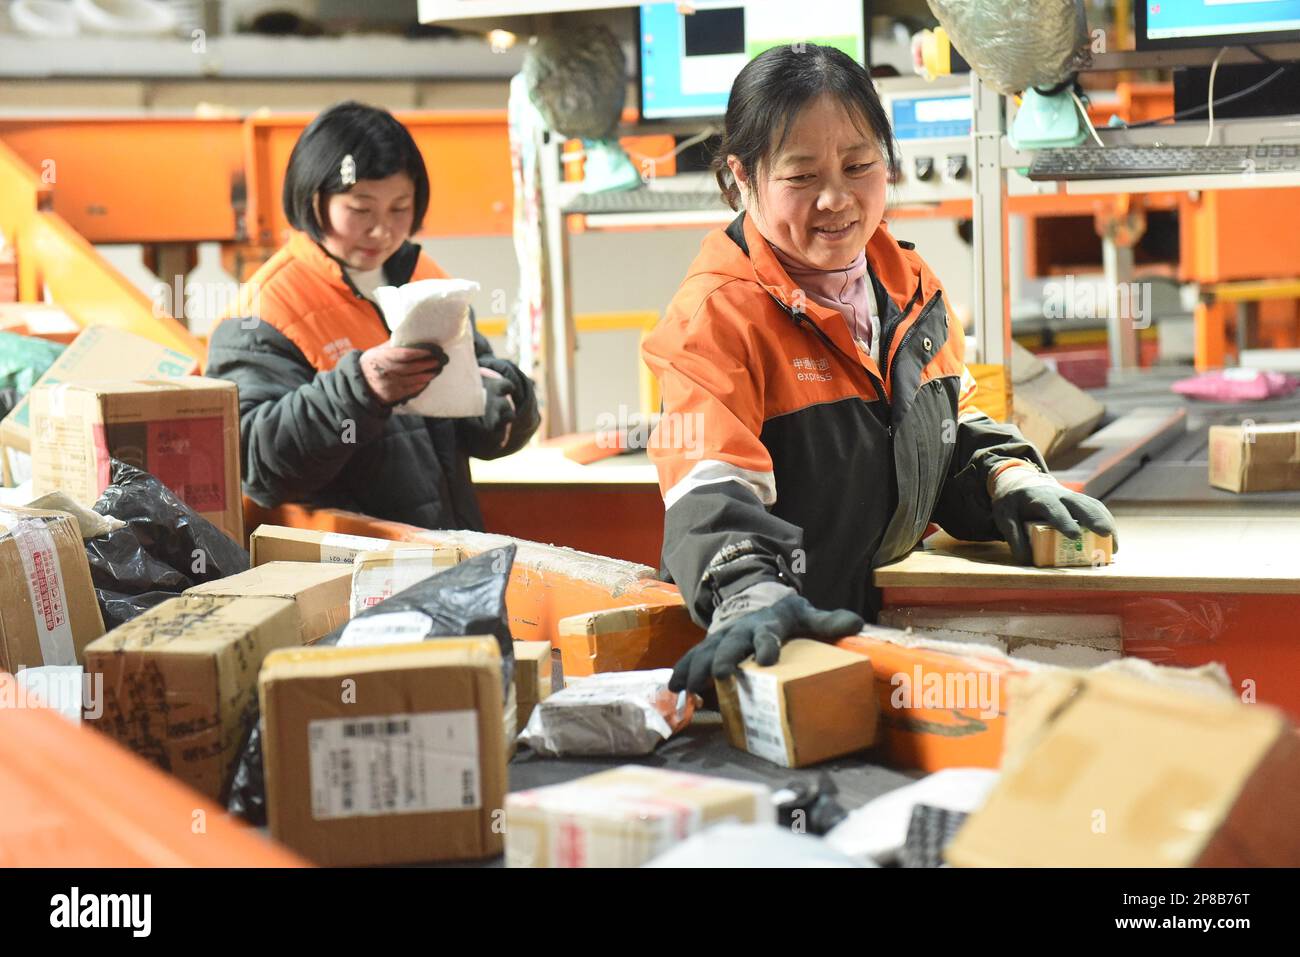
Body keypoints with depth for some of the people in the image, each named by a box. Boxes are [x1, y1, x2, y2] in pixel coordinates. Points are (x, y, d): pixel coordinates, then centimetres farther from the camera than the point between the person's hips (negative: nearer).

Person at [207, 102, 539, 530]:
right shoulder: (268, 304, -1)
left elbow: (493, 435, 19)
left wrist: (500, 401, -3)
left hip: (455, 543, 6)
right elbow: (257, 463, -11)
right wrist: (357, 387, -21)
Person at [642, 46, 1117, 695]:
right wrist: (750, 596, -40)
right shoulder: (718, 313, -12)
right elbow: (711, 485, -23)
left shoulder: (909, 287, 11)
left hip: (900, 613, 6)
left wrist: (1007, 480, 6)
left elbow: (953, 420, 25)